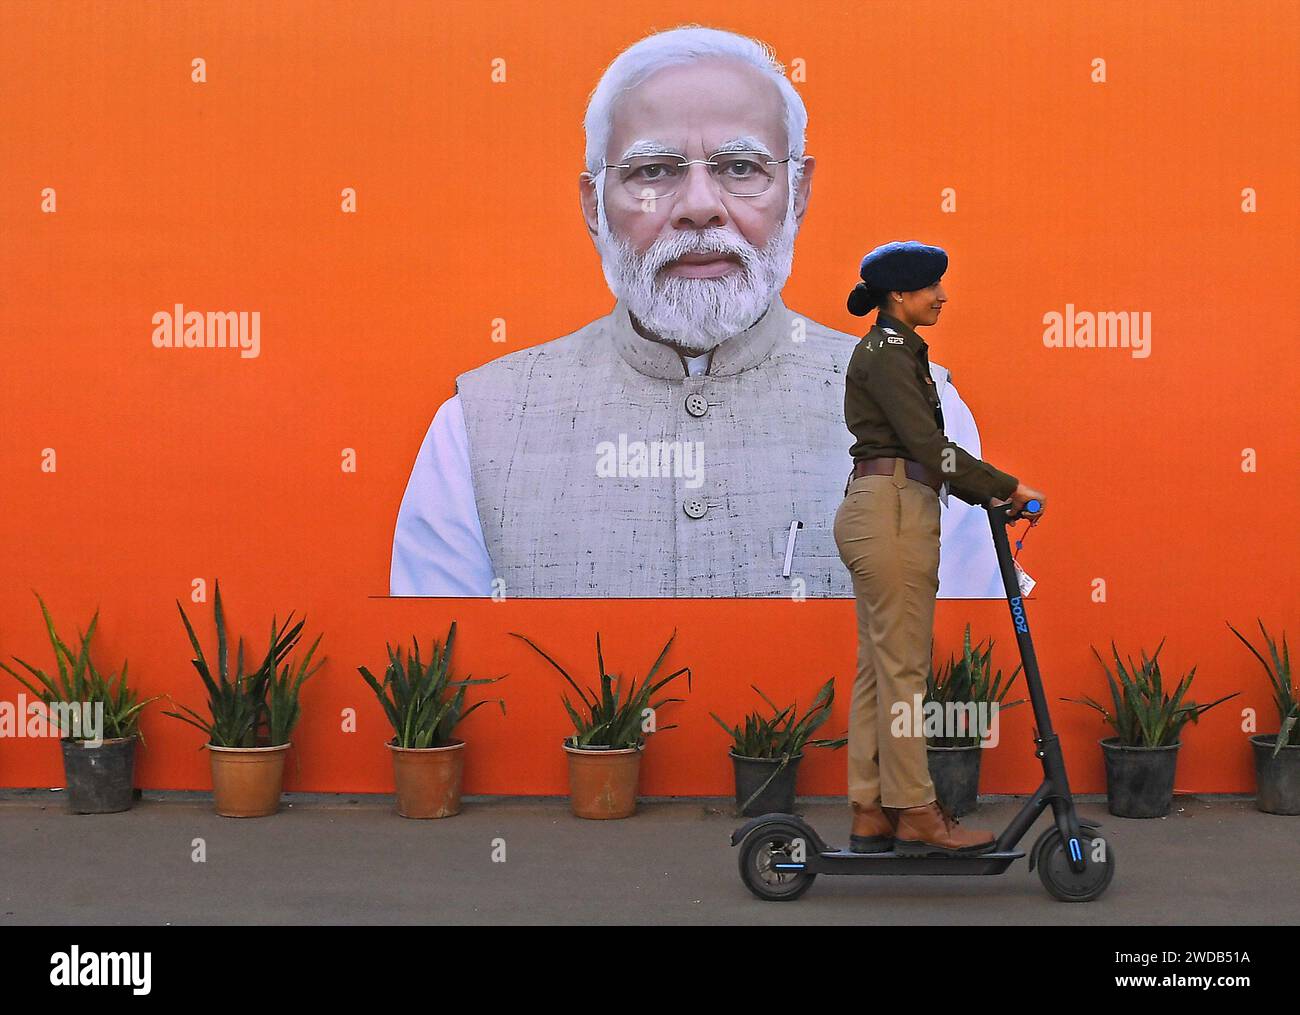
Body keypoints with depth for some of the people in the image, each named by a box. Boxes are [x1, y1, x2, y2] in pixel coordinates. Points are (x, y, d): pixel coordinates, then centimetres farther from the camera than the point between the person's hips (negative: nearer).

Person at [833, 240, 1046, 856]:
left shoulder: (897, 353, 21)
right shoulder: (885, 352, -10)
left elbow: (923, 450, 22)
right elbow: (929, 445, -17)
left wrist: (987, 497, 14)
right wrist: (1009, 488, -12)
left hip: (883, 512, 10)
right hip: (892, 511, -10)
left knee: (879, 666, 9)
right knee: (902, 666, -7)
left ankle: (871, 815, 12)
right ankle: (915, 817, -4)